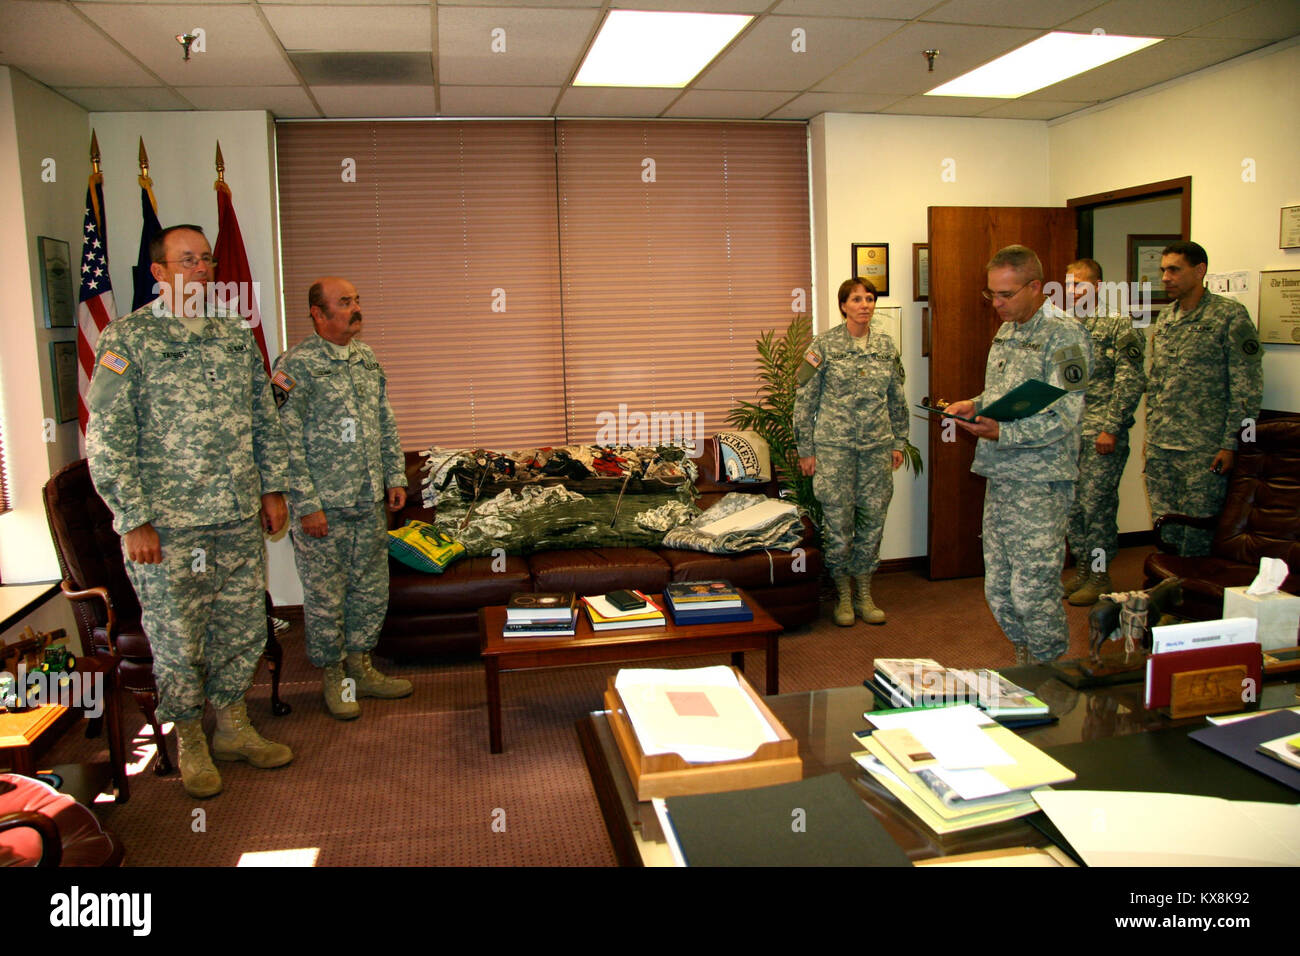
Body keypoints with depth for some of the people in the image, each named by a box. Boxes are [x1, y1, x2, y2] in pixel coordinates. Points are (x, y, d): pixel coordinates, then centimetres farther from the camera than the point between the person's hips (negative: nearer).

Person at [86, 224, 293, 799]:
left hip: (240, 520, 5)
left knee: (244, 628, 13)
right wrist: (134, 520, -13)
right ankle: (190, 744, 24)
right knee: (178, 642, 5)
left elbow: (265, 419, 16)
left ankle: (234, 728, 31)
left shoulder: (235, 335, 11)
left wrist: (273, 488, 11)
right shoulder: (128, 338, -6)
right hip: (168, 527, -5)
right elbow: (106, 438, -10)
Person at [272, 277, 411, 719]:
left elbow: (386, 423, 18)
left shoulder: (367, 358, 11)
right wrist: (307, 505, -16)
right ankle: (333, 677, 22)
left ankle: (360, 668, 29)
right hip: (323, 508, -6)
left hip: (370, 503, 7)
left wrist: (395, 476, 12)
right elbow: (287, 443, -13)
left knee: (372, 589, 13)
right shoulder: (296, 365, -11)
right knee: (326, 597, 5)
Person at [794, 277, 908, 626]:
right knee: (838, 521, 0)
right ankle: (842, 594, 17)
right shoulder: (824, 345, -4)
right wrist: (806, 450, -4)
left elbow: (897, 398, 15)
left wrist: (898, 442, 12)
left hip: (877, 445, 4)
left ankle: (864, 594, 22)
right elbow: (804, 400, -3)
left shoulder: (886, 345, 7)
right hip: (834, 445, -4)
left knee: (873, 519, 7)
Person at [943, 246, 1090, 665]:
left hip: (1040, 483, -8)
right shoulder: (1007, 331, 16)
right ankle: (1027, 663, 29)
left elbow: (1064, 416, -19)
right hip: (1000, 477, 9)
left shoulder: (1064, 335, -11)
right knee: (999, 590, 13)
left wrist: (1003, 433, -28)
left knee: (1033, 591, -4)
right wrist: (974, 405, 7)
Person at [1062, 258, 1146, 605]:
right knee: (1070, 505, 10)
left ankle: (1100, 576, 11)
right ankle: (1082, 568, 23)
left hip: (1101, 436, -6)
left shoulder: (1118, 326, -5)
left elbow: (1131, 381, -11)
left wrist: (1111, 428, -16)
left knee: (1096, 505, -2)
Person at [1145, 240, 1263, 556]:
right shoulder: (1165, 317, 14)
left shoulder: (1229, 315, -6)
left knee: (1197, 537, -1)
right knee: (1164, 531, 10)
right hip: (1159, 447, 6)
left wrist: (1230, 444, -13)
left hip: (1202, 448, -6)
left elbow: (1247, 386, -9)